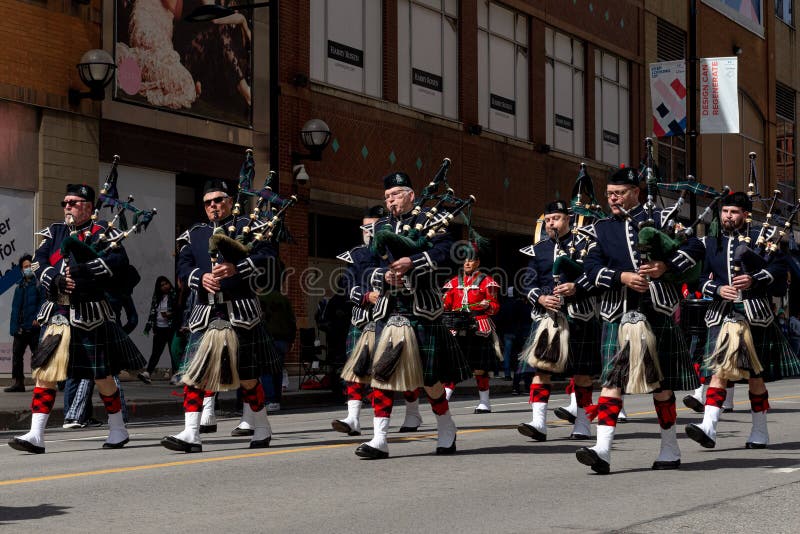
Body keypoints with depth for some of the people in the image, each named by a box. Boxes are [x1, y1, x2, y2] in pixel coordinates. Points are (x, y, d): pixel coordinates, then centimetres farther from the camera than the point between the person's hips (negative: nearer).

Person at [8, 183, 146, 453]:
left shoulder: (102, 232, -1)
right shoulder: (55, 232, 15)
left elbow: (119, 259, -16)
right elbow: (39, 262, 5)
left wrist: (84, 270, -25)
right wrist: (55, 279, -14)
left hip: (89, 314, -5)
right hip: (57, 312, 5)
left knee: (102, 375, 4)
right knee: (44, 371, -3)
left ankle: (118, 430, 21)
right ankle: (36, 436, -4)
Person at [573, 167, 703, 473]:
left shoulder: (659, 218, 8)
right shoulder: (601, 229, 14)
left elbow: (695, 247, 4)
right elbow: (591, 269, 4)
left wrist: (665, 266, -12)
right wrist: (623, 277, -13)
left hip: (657, 310, -1)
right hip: (618, 313, 1)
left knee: (661, 383, 6)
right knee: (612, 379, -10)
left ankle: (670, 451, 19)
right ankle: (602, 450, -17)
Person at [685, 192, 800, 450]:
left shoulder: (760, 239, 5)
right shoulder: (711, 243, 12)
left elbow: (779, 266, 0)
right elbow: (701, 278, 12)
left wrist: (754, 279, -14)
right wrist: (718, 289, -8)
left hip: (754, 312, -2)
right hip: (721, 313, 2)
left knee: (755, 374, 6)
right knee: (719, 369, -10)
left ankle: (760, 432, 17)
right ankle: (709, 427, -20)